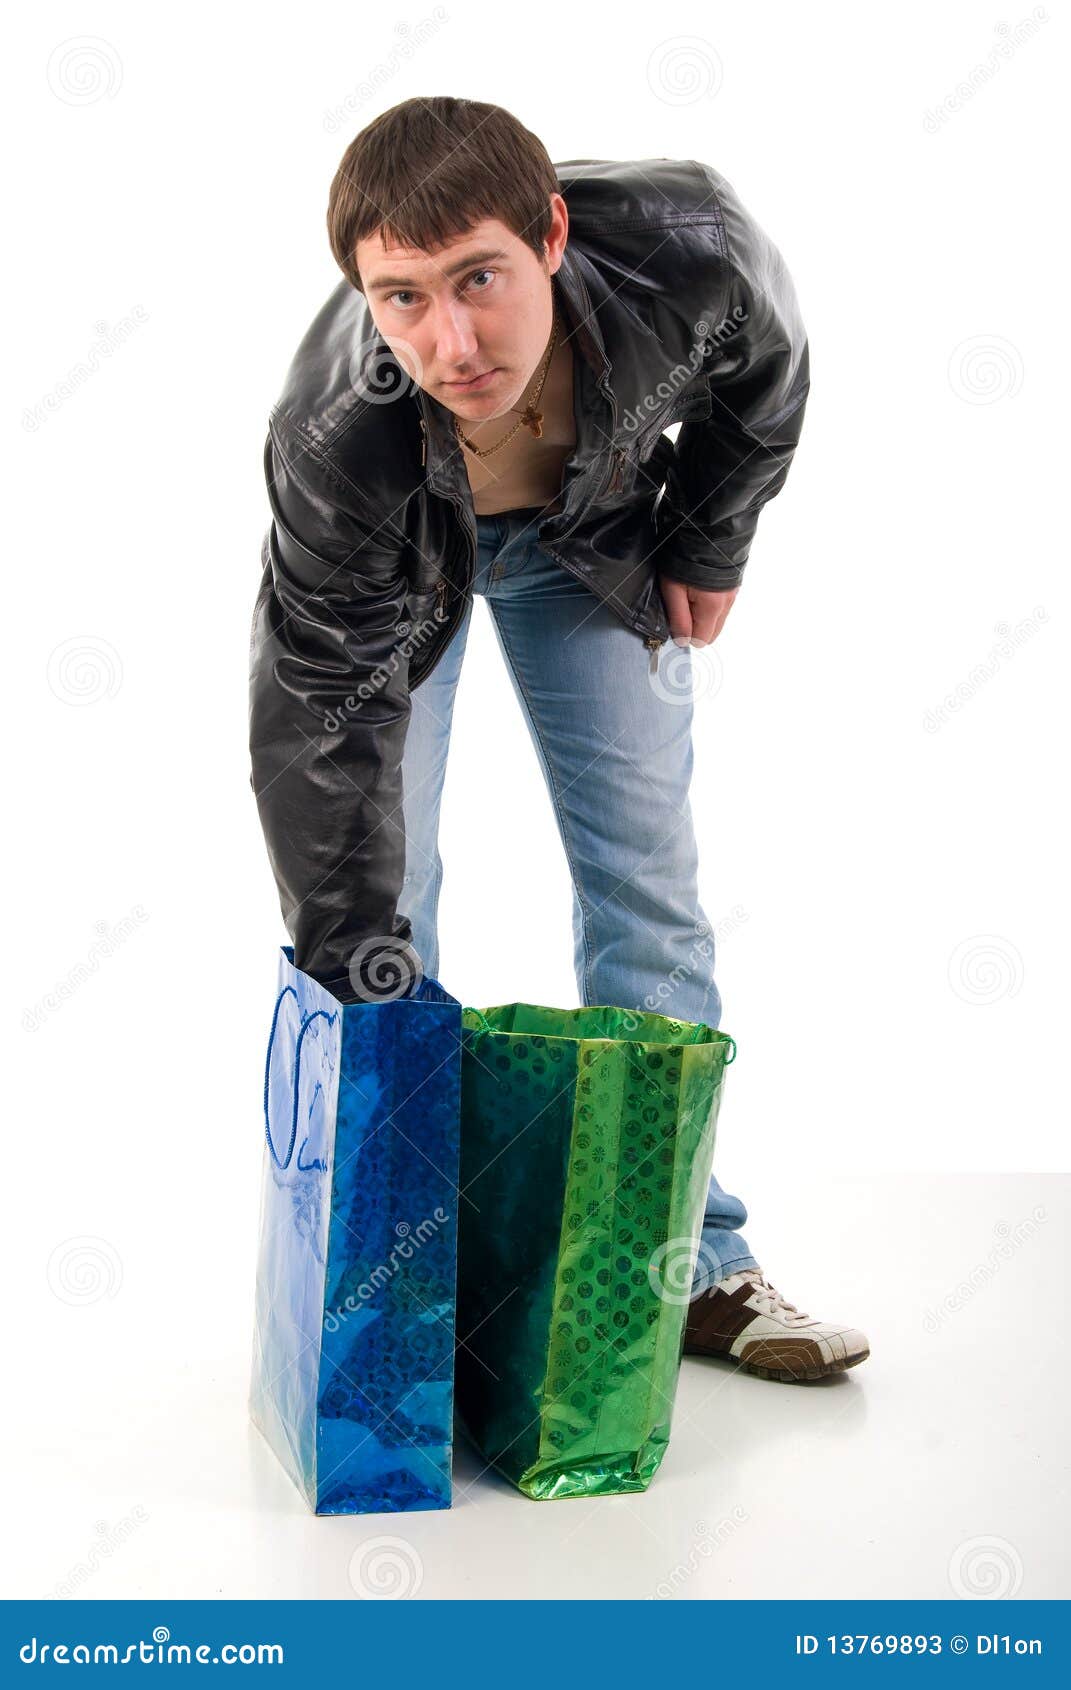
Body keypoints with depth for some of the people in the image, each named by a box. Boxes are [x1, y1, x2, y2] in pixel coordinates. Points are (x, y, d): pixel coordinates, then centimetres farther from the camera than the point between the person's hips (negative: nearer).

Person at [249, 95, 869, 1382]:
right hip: (397, 553, -2)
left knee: (647, 875, 1)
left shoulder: (689, 249, -38)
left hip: (593, 530, 2)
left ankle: (684, 1261, 12)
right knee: (379, 876, -7)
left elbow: (765, 367, -12)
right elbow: (322, 725, -32)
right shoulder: (332, 446, -41)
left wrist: (706, 544, -3)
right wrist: (364, 996, -31)